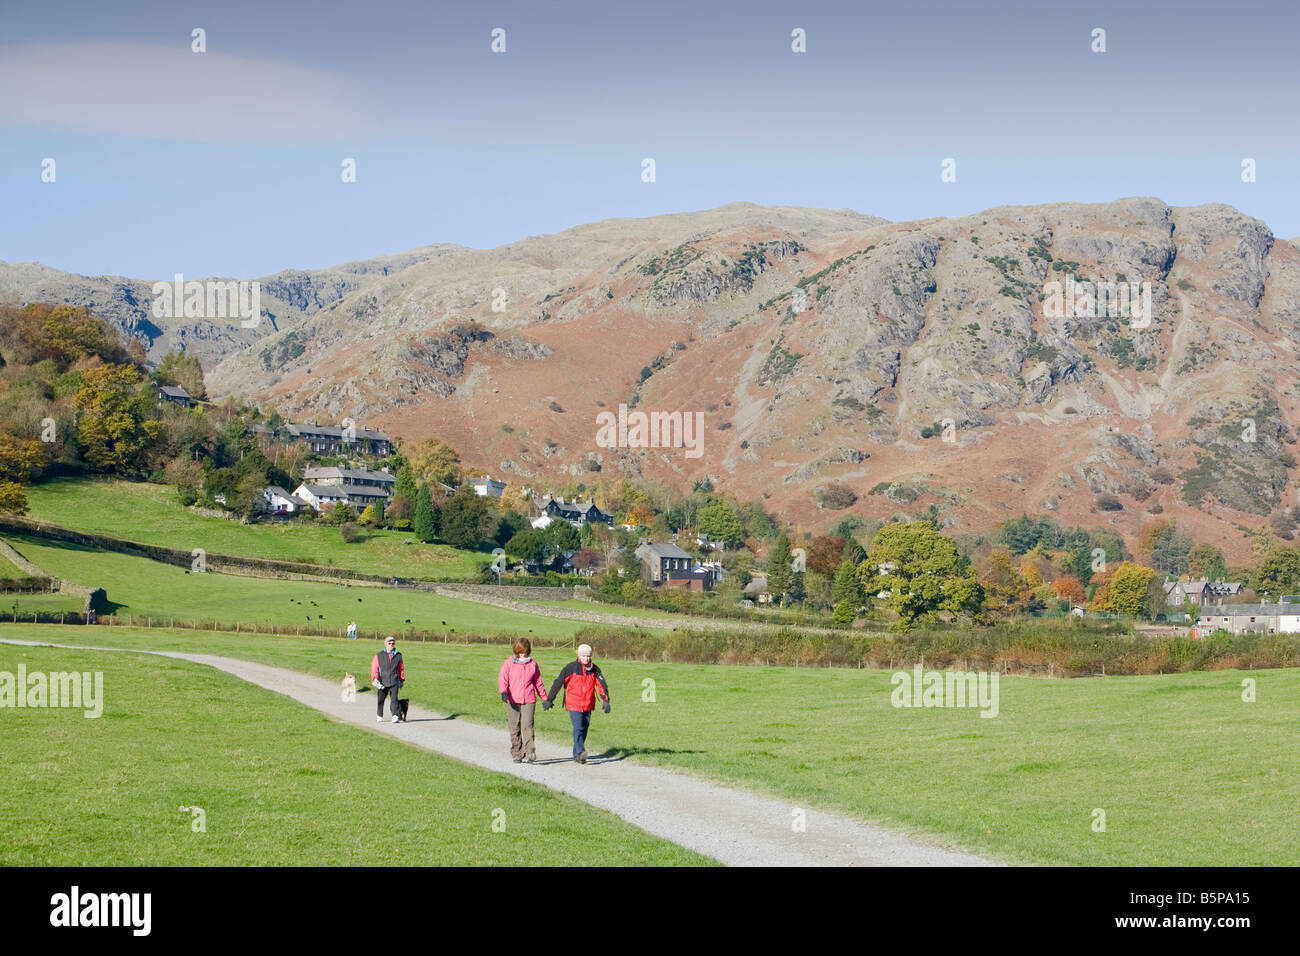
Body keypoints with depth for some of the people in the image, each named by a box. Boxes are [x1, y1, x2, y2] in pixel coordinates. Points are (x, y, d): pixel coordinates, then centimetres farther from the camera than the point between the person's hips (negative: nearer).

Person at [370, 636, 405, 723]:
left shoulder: (398, 655, 10)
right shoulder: (379, 656, 7)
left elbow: (401, 668, 19)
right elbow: (374, 668, 3)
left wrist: (402, 680, 19)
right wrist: (375, 679, -9)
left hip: (394, 682, 0)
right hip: (383, 682, 0)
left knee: (394, 698, -13)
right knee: (380, 699, 4)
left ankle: (395, 715, -18)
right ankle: (379, 716, 20)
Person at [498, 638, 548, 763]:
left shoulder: (533, 664, 9)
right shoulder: (509, 663, 4)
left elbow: (538, 682, 17)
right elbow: (502, 679, 0)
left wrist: (545, 698, 18)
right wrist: (503, 692, -19)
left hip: (529, 701, 0)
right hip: (512, 701, 0)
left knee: (528, 726, -12)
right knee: (514, 729, 5)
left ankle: (530, 754, -17)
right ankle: (516, 755, 13)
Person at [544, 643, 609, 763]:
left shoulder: (595, 669, 5)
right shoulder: (571, 667, -7)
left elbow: (602, 686, 7)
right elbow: (558, 683, -5)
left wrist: (606, 701, -8)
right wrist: (549, 700, -7)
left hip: (588, 706, 5)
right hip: (574, 705, -5)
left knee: (584, 729, 9)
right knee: (578, 728, -17)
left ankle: (576, 754, 20)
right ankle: (581, 753, -25)